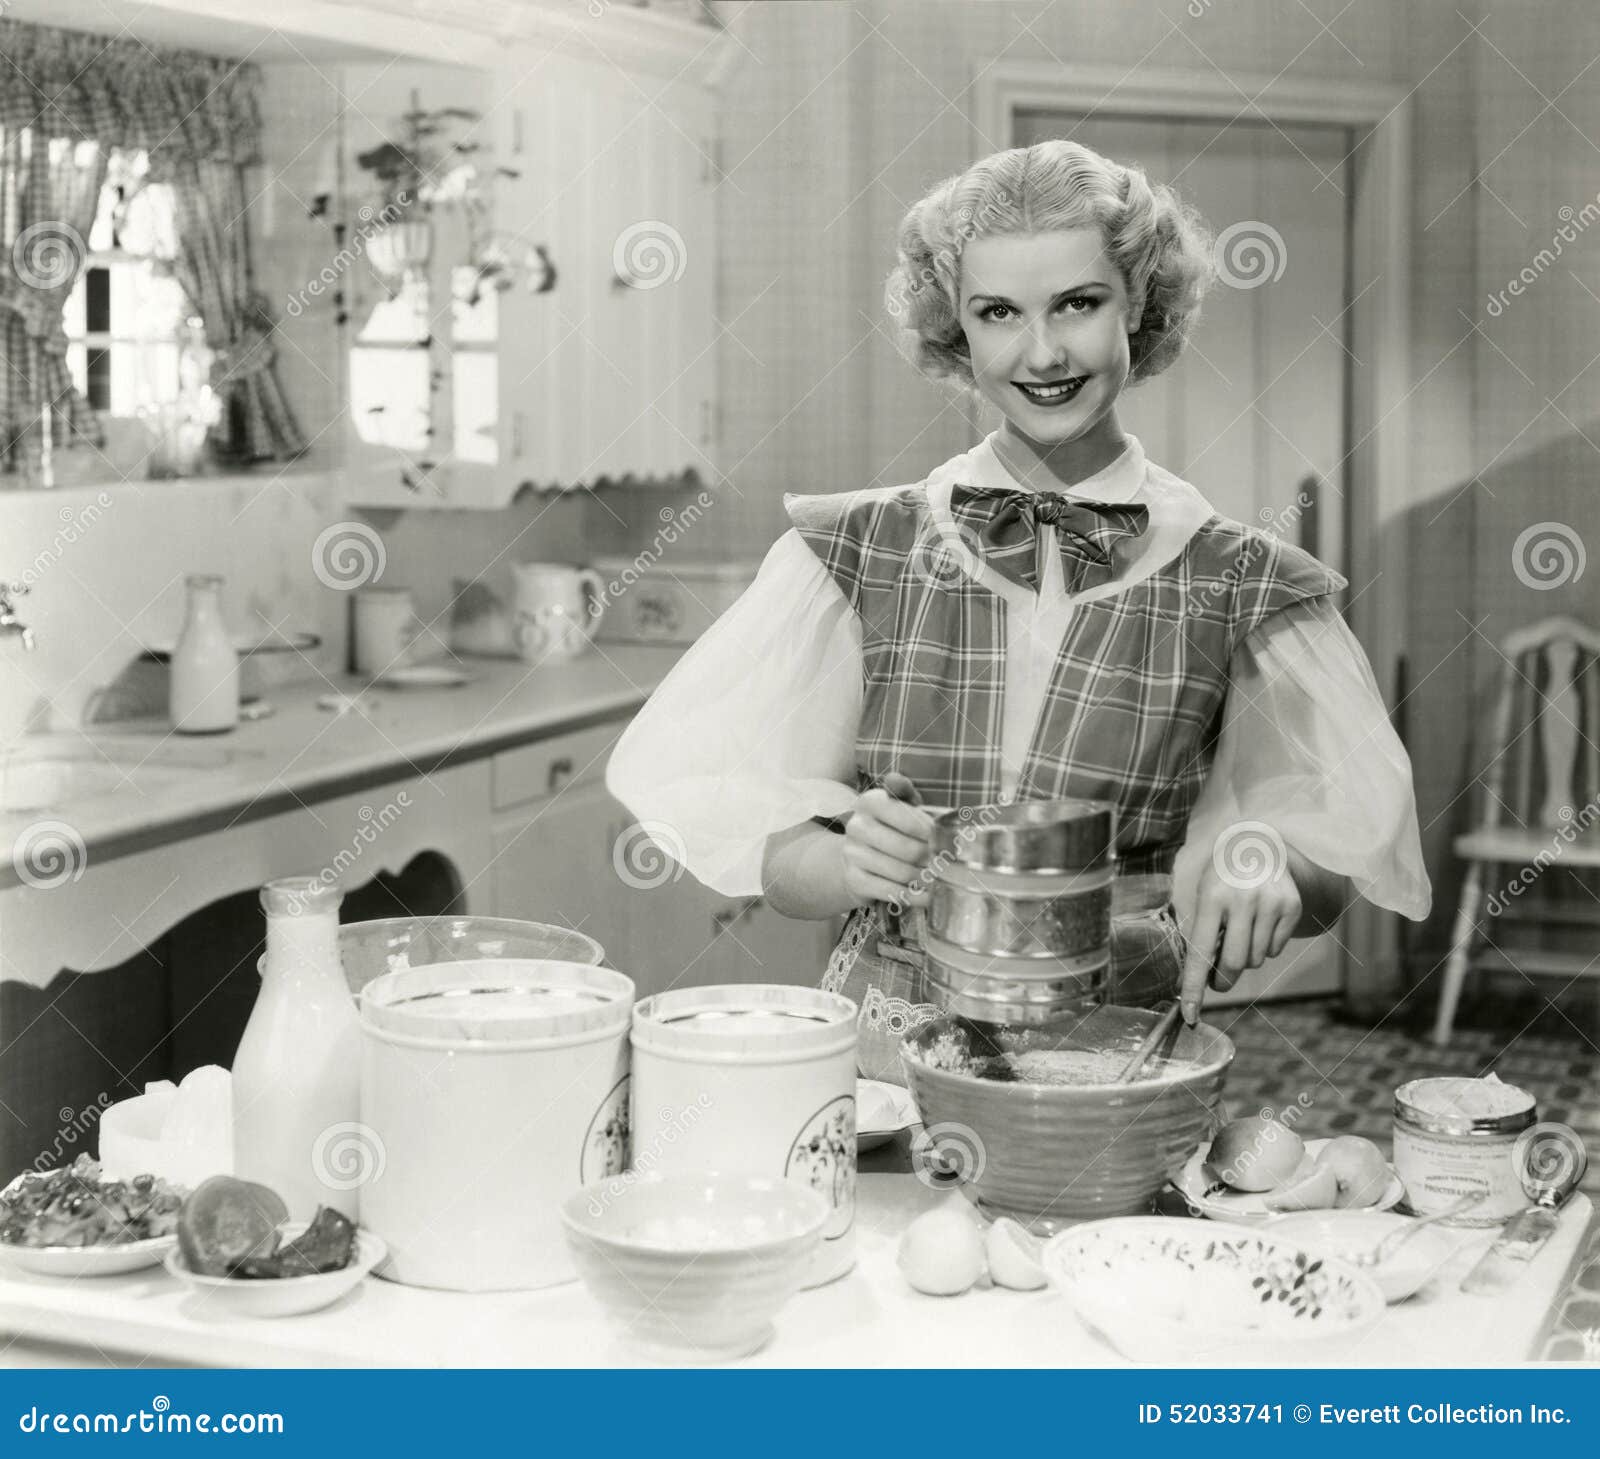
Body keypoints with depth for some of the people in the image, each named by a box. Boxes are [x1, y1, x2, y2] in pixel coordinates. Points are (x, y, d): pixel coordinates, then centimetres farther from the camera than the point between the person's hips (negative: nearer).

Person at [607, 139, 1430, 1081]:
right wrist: (845, 865, -19)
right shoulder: (858, 551, 2)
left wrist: (1269, 863, -15)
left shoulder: (1242, 587, 2)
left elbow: (1349, 838, 7)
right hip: (881, 1063, -1)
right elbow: (705, 793, 1)